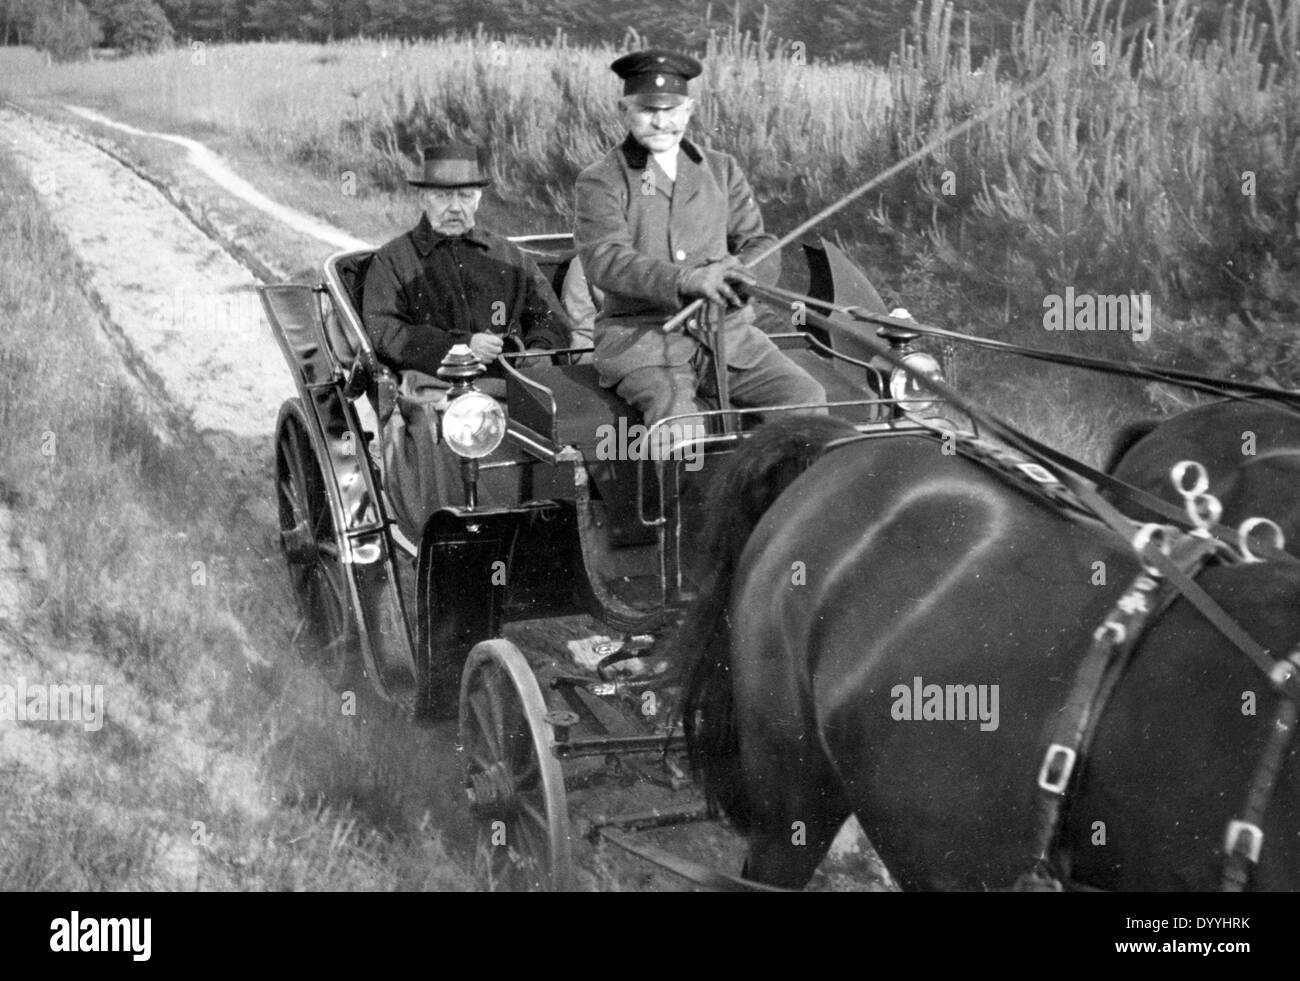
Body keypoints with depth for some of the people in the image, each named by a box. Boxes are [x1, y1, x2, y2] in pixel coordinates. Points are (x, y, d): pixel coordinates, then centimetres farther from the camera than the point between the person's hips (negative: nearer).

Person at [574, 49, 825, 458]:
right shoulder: (599, 183, 2)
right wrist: (688, 280, -33)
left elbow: (762, 248, 9)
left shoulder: (722, 171, 17)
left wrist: (735, 272, -18)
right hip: (640, 333, -4)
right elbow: (606, 262, -15)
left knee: (806, 397, -18)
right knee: (679, 422, -32)